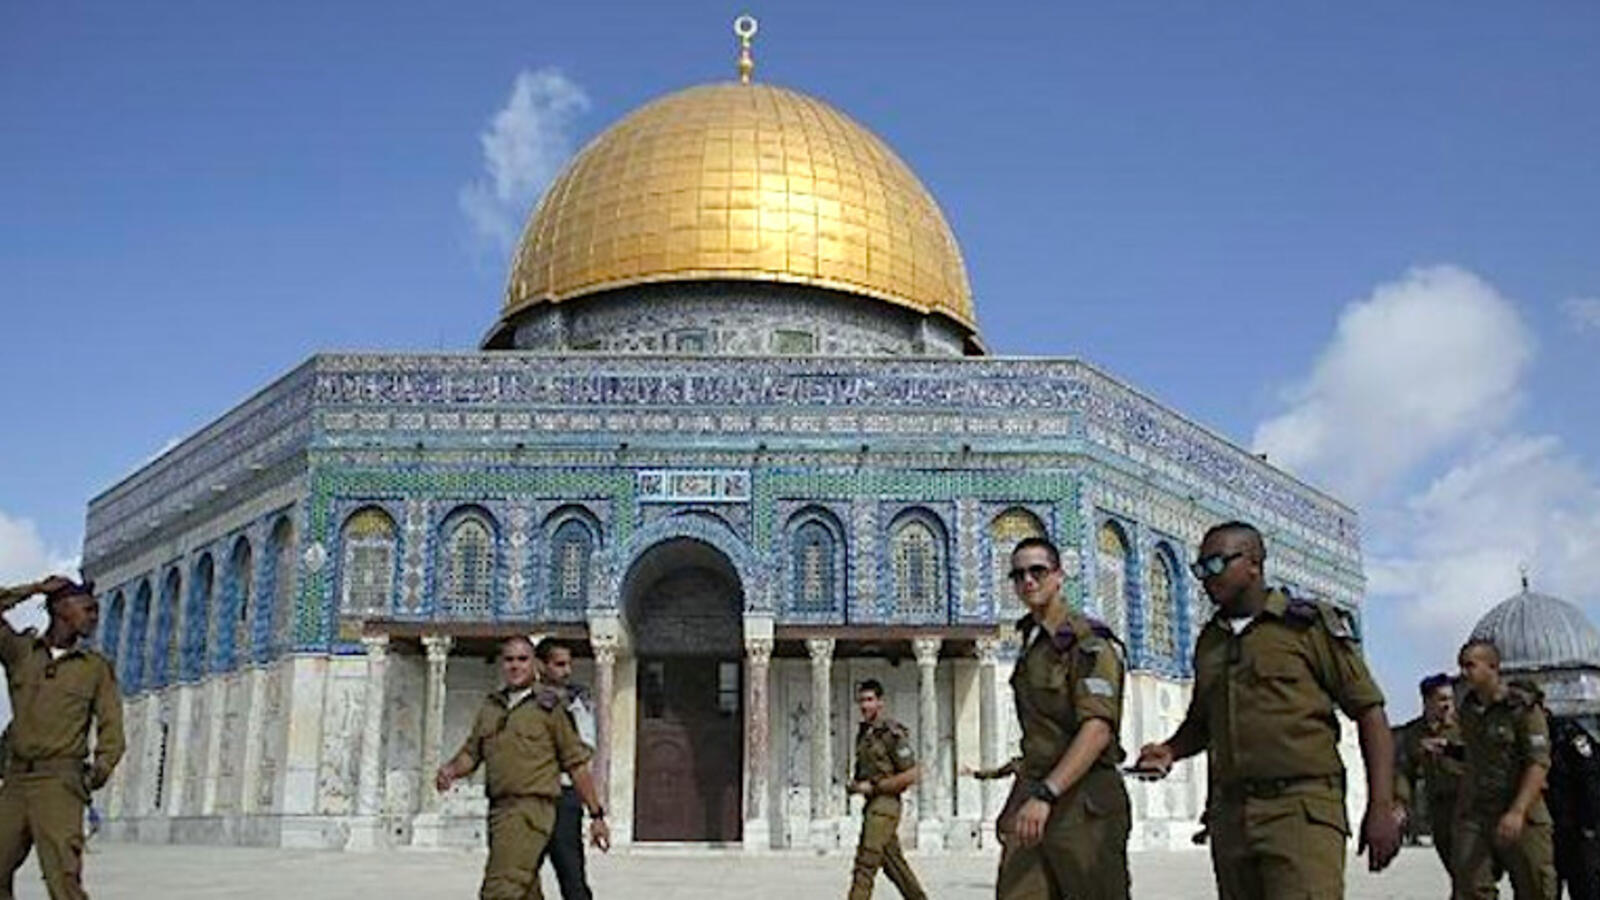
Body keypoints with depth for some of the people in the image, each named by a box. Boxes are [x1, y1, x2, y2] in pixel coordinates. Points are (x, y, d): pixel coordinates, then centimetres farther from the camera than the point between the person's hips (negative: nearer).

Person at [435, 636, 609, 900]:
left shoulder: (548, 706, -1)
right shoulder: (490, 707, 16)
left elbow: (576, 763, 0)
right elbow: (471, 752, 18)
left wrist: (597, 815, -1)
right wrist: (451, 770, -6)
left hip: (532, 807, -6)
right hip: (498, 809, 6)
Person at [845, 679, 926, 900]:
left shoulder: (892, 733, -13)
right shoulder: (864, 732, 12)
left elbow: (911, 775, -16)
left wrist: (873, 787, -17)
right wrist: (855, 784, 4)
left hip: (884, 804, -9)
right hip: (872, 805, 9)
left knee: (865, 864, -11)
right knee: (895, 864, 15)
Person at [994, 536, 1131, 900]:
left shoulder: (1088, 641, -9)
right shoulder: (1031, 644, 16)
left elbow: (1098, 728, -21)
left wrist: (1046, 794, -29)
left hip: (1083, 799, -7)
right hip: (1034, 792, 7)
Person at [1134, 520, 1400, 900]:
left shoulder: (1309, 625, 2)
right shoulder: (1209, 641, 17)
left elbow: (1369, 714, 0)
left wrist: (1381, 807, -8)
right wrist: (1169, 751, 6)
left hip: (1301, 808, -5)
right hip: (1229, 814, 6)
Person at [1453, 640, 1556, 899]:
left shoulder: (1524, 707, -7)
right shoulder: (1467, 710, 11)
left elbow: (1539, 763, -15)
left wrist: (1517, 811, -25)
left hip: (1521, 816, -4)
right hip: (1474, 815, 5)